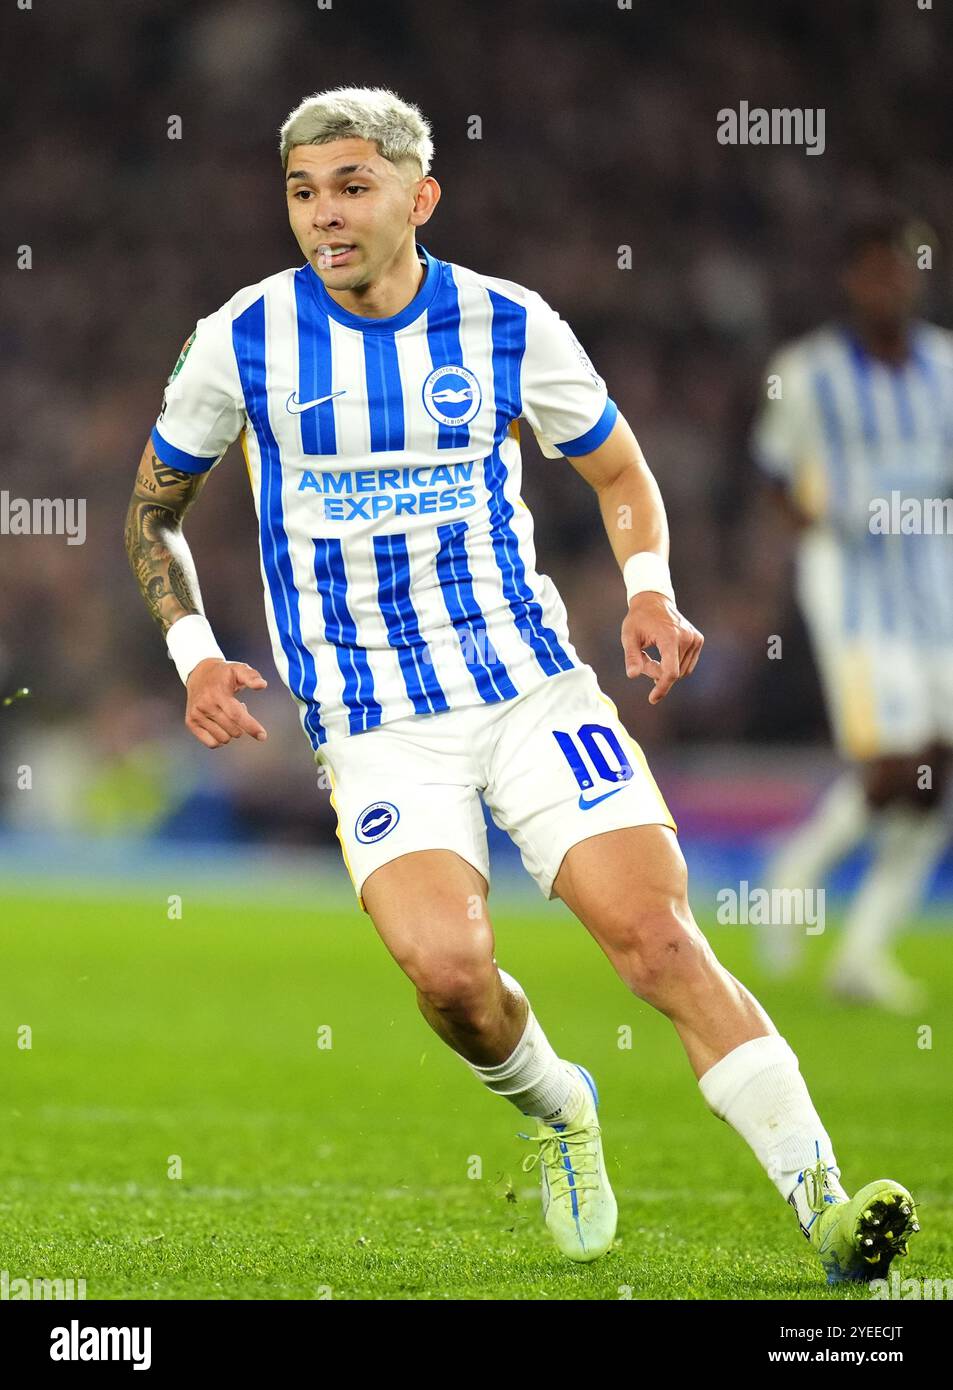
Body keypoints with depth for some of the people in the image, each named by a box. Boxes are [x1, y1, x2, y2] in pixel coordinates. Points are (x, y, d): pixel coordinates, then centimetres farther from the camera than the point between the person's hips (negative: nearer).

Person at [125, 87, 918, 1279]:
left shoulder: (512, 327, 0)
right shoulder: (242, 341, -2)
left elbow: (619, 473, 17)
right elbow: (154, 511, 13)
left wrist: (648, 593, -2)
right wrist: (193, 655, -1)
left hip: (529, 679, 1)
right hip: (369, 723, -1)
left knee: (656, 933, -15)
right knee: (446, 965, -25)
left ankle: (823, 1201, -13)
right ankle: (553, 1112, 7)